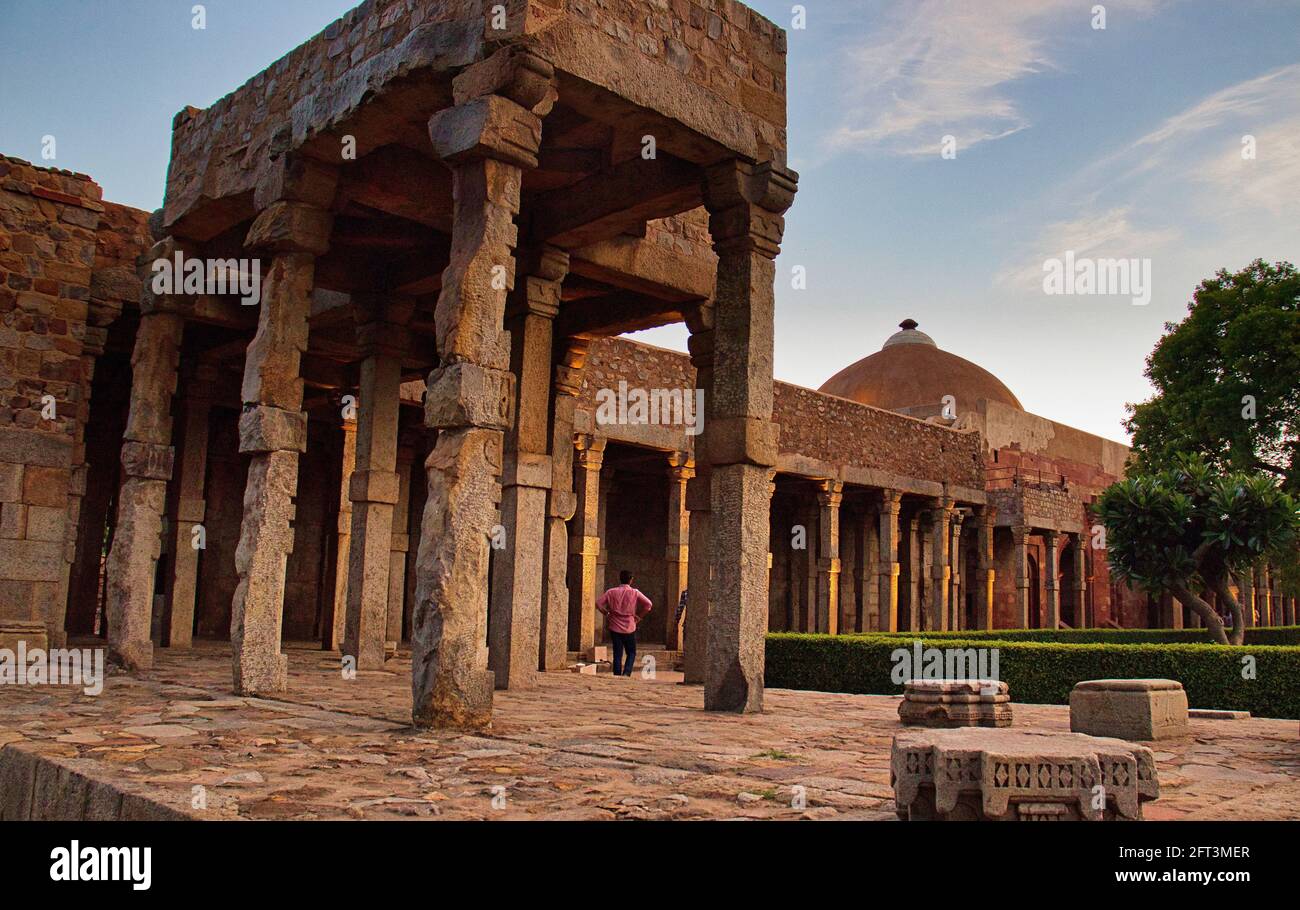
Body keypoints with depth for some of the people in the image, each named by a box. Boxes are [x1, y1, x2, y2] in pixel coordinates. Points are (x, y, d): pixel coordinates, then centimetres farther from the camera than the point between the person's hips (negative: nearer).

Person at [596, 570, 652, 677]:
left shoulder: (611, 592, -1)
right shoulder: (635, 593, -4)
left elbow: (598, 604, -6)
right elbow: (648, 604, -11)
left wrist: (607, 613, 7)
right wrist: (639, 616, 0)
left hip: (615, 628, 1)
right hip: (629, 628, -1)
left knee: (617, 654, 7)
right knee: (631, 653, 12)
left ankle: (617, 676, 4)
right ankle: (626, 673, -7)